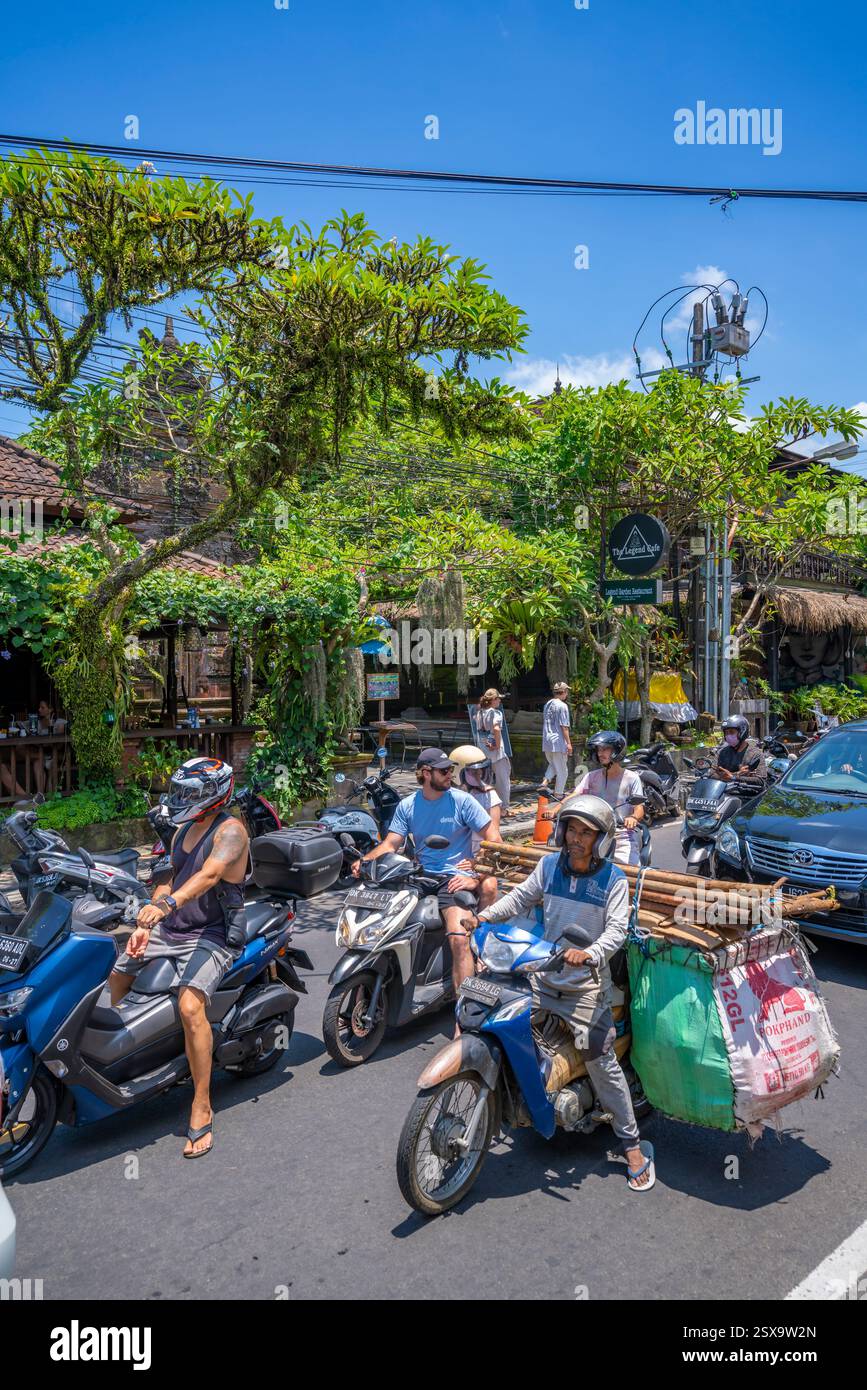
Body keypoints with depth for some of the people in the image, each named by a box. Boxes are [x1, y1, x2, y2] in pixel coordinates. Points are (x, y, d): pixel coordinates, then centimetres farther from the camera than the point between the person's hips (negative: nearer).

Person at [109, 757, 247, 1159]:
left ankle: (202, 1109, -18)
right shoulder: (183, 831, 13)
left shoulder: (230, 830, -14)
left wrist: (166, 904, -47)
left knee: (190, 1006, -29)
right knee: (117, 976, 17)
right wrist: (145, 926, 6)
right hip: (170, 929, 9)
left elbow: (209, 874, -32)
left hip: (211, 936, -9)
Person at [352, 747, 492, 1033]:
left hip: (455, 878, -4)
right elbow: (391, 843, 4)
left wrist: (476, 878, -15)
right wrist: (364, 860, -16)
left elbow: (492, 840, -5)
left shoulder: (462, 800, -3)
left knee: (459, 939, -28)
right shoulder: (407, 805, 9)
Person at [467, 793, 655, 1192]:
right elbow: (521, 897, 7)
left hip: (587, 984, -5)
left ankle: (632, 1145, 8)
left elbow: (617, 928, -16)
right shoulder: (549, 865, 2)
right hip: (543, 975, 5)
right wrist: (486, 915, -9)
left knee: (601, 1061, -8)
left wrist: (590, 954, -35)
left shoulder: (613, 879, -9)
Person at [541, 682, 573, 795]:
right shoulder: (562, 706, -12)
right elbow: (564, 727, -15)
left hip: (546, 743, 7)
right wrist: (569, 743, -13)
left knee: (553, 764, 23)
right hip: (558, 742, -7)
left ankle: (545, 781, -1)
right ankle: (559, 794, 8)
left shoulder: (547, 704, 12)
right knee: (562, 770, 4)